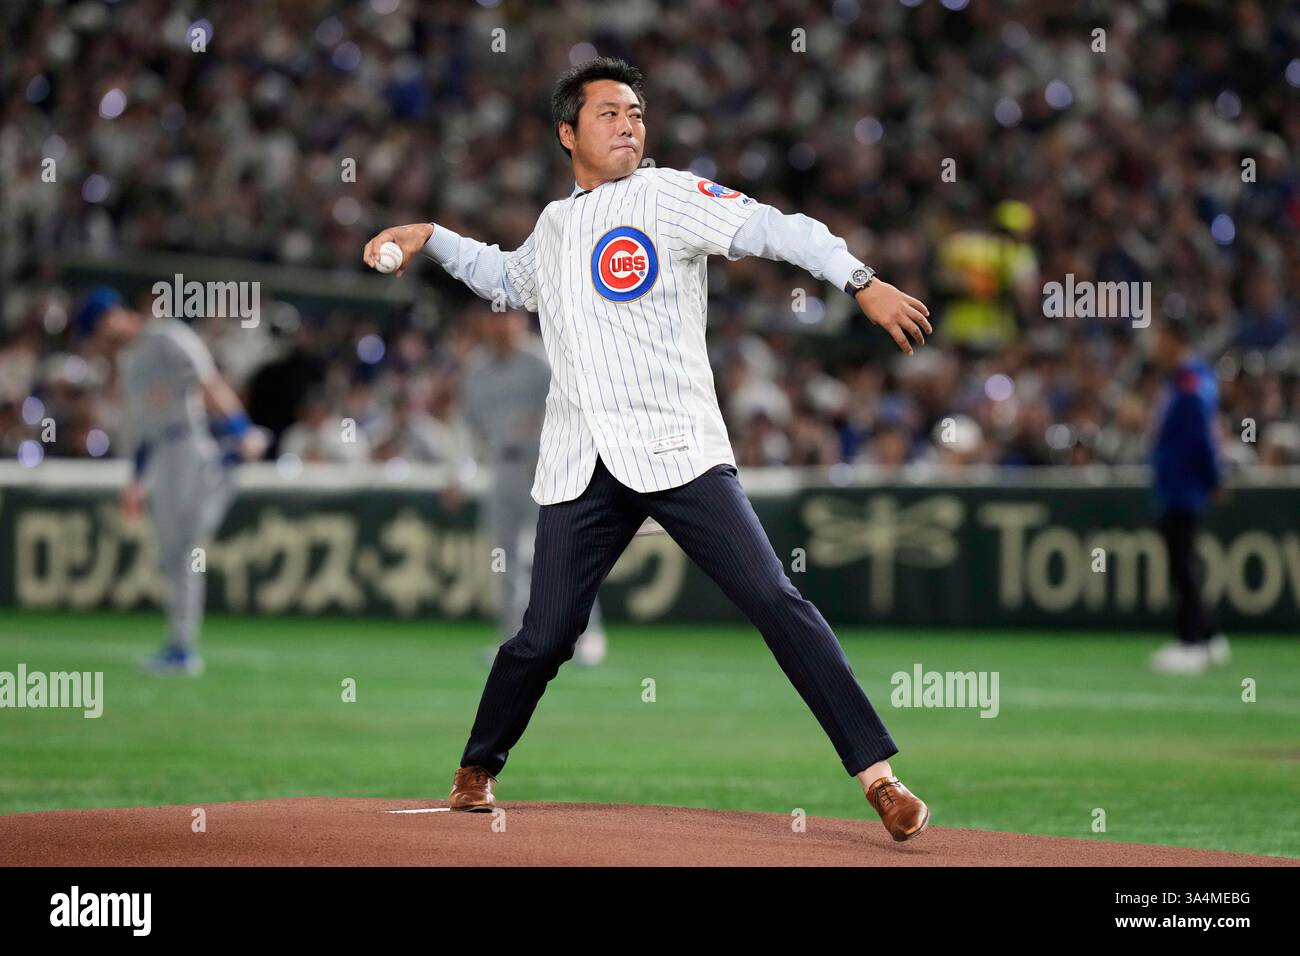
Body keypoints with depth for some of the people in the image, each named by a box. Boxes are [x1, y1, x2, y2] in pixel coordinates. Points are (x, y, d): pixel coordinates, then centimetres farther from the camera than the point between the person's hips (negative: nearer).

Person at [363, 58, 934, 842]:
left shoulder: (669, 196, 1)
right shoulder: (552, 228, 19)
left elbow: (774, 229, -13)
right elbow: (509, 279, 43)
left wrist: (863, 283, -26)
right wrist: (431, 240, 32)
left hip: (677, 449, -4)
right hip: (581, 471, 4)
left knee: (775, 601, -15)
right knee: (544, 637, 3)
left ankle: (877, 775, -17)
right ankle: (477, 770, 28)